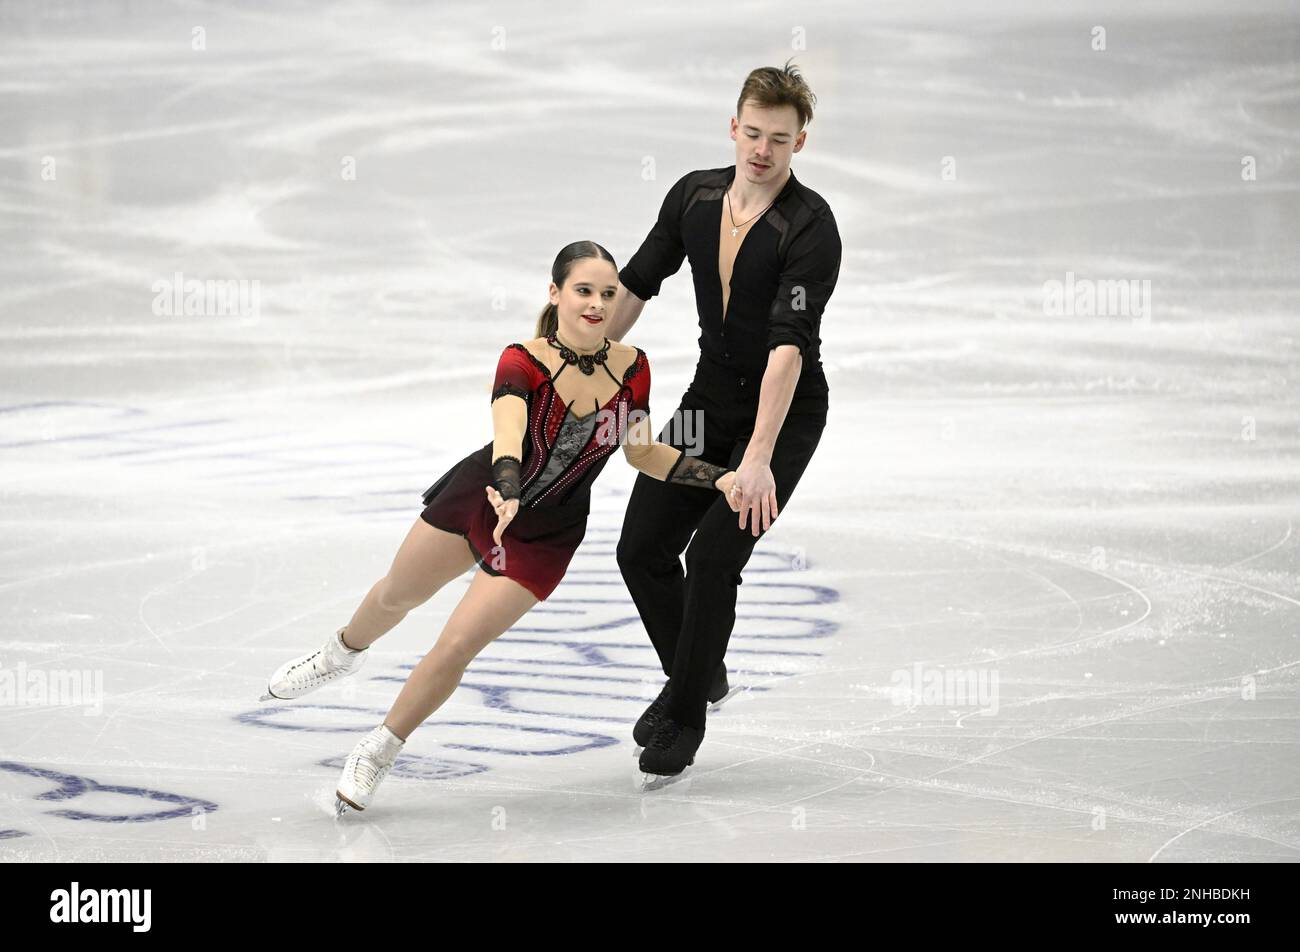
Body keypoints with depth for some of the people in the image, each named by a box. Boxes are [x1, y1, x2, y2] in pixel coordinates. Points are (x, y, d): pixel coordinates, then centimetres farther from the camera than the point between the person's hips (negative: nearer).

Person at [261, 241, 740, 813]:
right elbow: (508, 433, -44)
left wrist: (719, 479, -10)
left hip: (543, 537, 0)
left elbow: (643, 453, -1)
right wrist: (507, 493, -64)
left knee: (456, 646, -7)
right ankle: (342, 653, 58)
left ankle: (380, 753, 17)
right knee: (396, 596, 23)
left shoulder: (631, 368, -16)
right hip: (477, 498, 0)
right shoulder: (524, 363, -26)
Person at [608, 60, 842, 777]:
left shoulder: (810, 227, -24)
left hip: (786, 412, -6)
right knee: (642, 548, 3)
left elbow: (790, 343, -33)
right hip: (710, 401, 6)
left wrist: (759, 457, -40)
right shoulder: (694, 196, -4)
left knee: (712, 557, -15)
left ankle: (685, 719, 5)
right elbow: (637, 283, 9)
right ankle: (695, 674, 29)